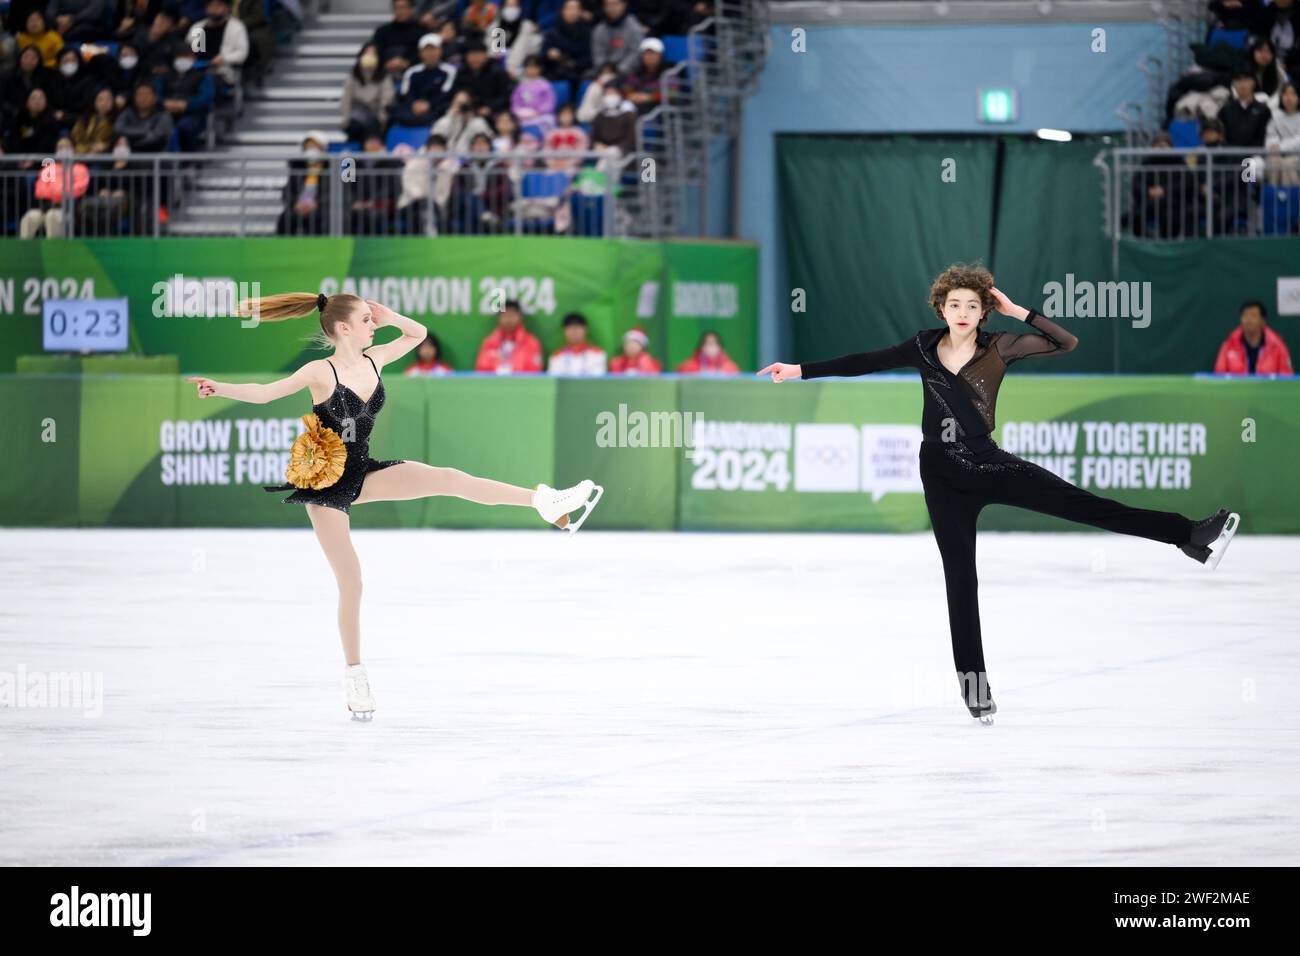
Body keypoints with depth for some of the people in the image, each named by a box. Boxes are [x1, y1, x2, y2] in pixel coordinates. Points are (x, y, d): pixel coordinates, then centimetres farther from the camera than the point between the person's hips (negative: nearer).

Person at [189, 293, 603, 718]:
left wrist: (389, 318, -5)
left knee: (449, 478, -13)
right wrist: (220, 388, -38)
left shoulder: (373, 361, 0)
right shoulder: (321, 372, -18)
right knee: (351, 582, -1)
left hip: (364, 474, 5)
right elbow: (263, 393, -22)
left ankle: (544, 502, -15)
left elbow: (418, 333, 14)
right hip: (326, 484, -5)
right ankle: (355, 675, 13)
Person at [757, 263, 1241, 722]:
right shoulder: (925, 346, -1)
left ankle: (1191, 535, -12)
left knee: (1082, 504, -12)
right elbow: (864, 363, 5)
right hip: (943, 475, 2)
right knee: (960, 578, 3)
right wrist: (800, 370, 4)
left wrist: (1018, 311, -19)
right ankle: (974, 685, 8)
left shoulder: (999, 348, -7)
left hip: (989, 465, -2)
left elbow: (1067, 342, -12)